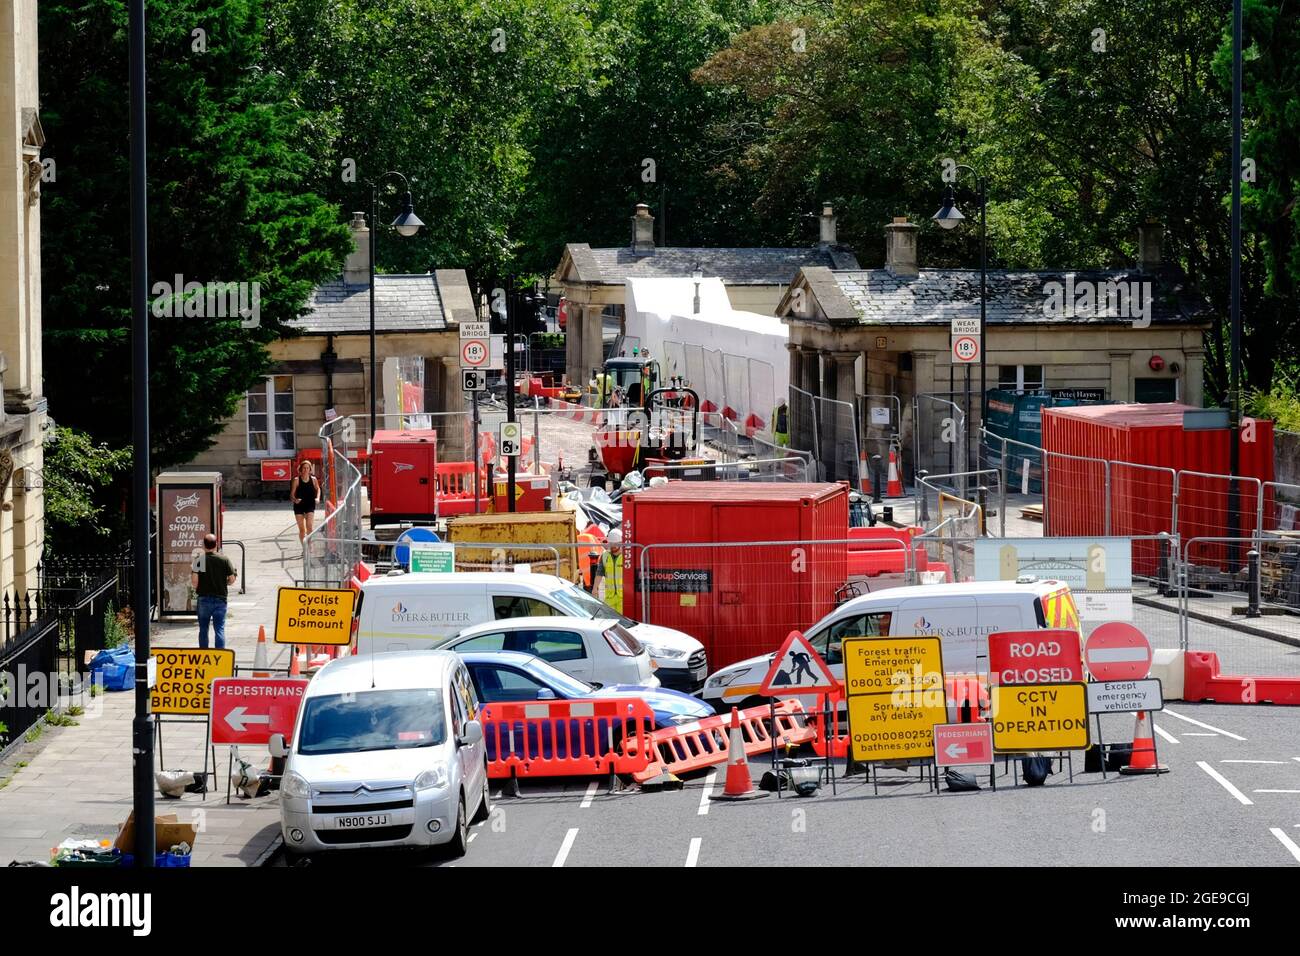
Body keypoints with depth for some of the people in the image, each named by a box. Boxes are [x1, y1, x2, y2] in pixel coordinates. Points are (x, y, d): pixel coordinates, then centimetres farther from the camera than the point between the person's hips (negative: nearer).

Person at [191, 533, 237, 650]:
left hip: (204, 598, 0)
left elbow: (194, 579, -13)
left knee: (203, 629, 11)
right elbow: (232, 579, -4)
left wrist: (197, 588, 8)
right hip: (220, 598, 0)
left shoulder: (199, 559, -7)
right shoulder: (224, 559, -4)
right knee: (220, 629, 1)